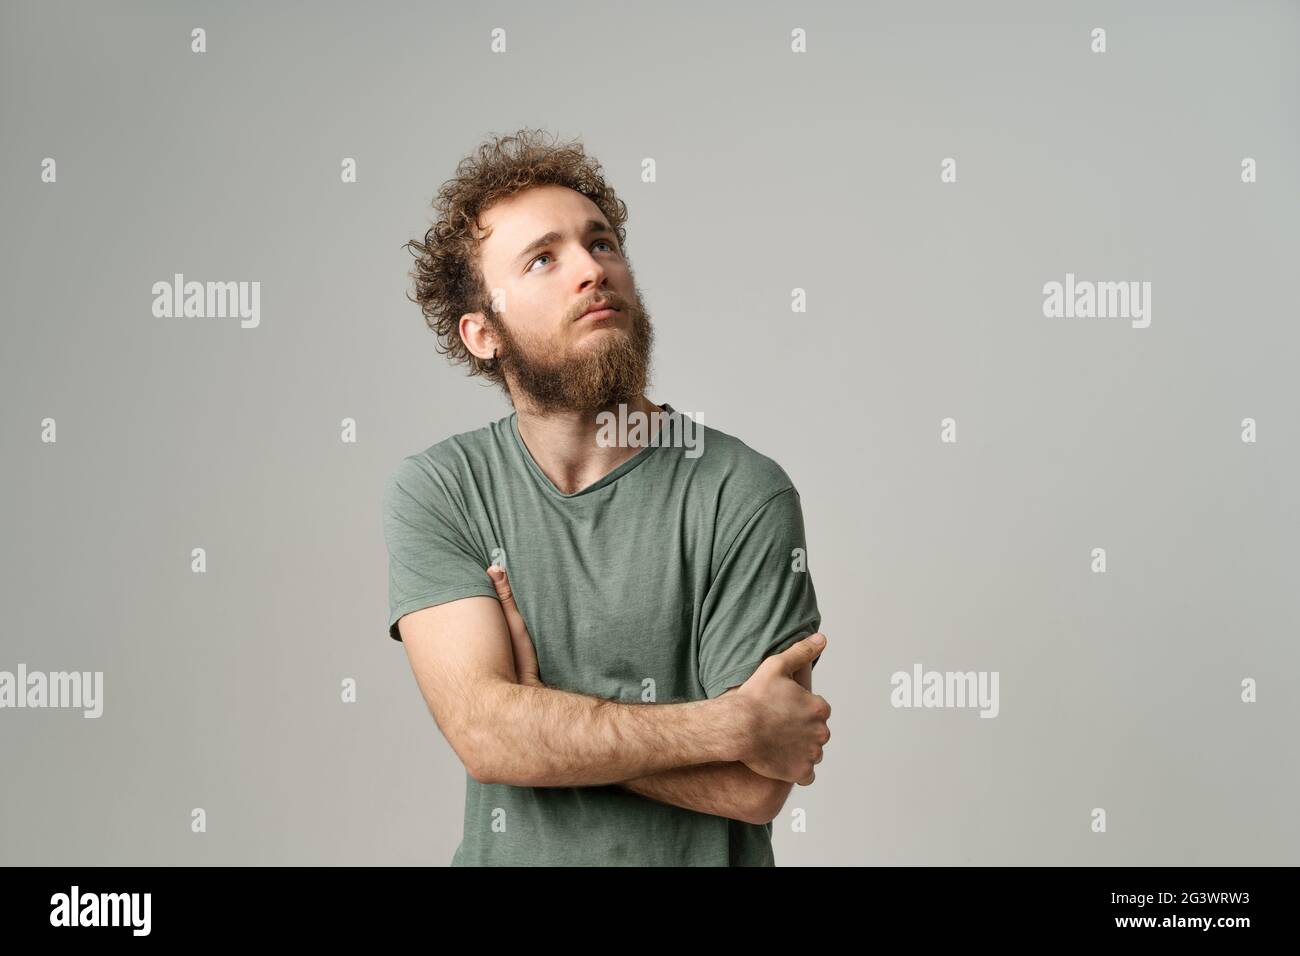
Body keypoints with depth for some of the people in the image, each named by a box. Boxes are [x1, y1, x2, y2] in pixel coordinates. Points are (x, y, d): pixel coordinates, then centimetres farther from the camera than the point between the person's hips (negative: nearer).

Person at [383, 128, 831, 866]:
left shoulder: (745, 494, -16)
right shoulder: (433, 493, -9)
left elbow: (755, 789, -18)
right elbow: (483, 732, -20)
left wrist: (540, 717, -17)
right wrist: (738, 723, -22)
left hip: (698, 855, -1)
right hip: (503, 852, 2)